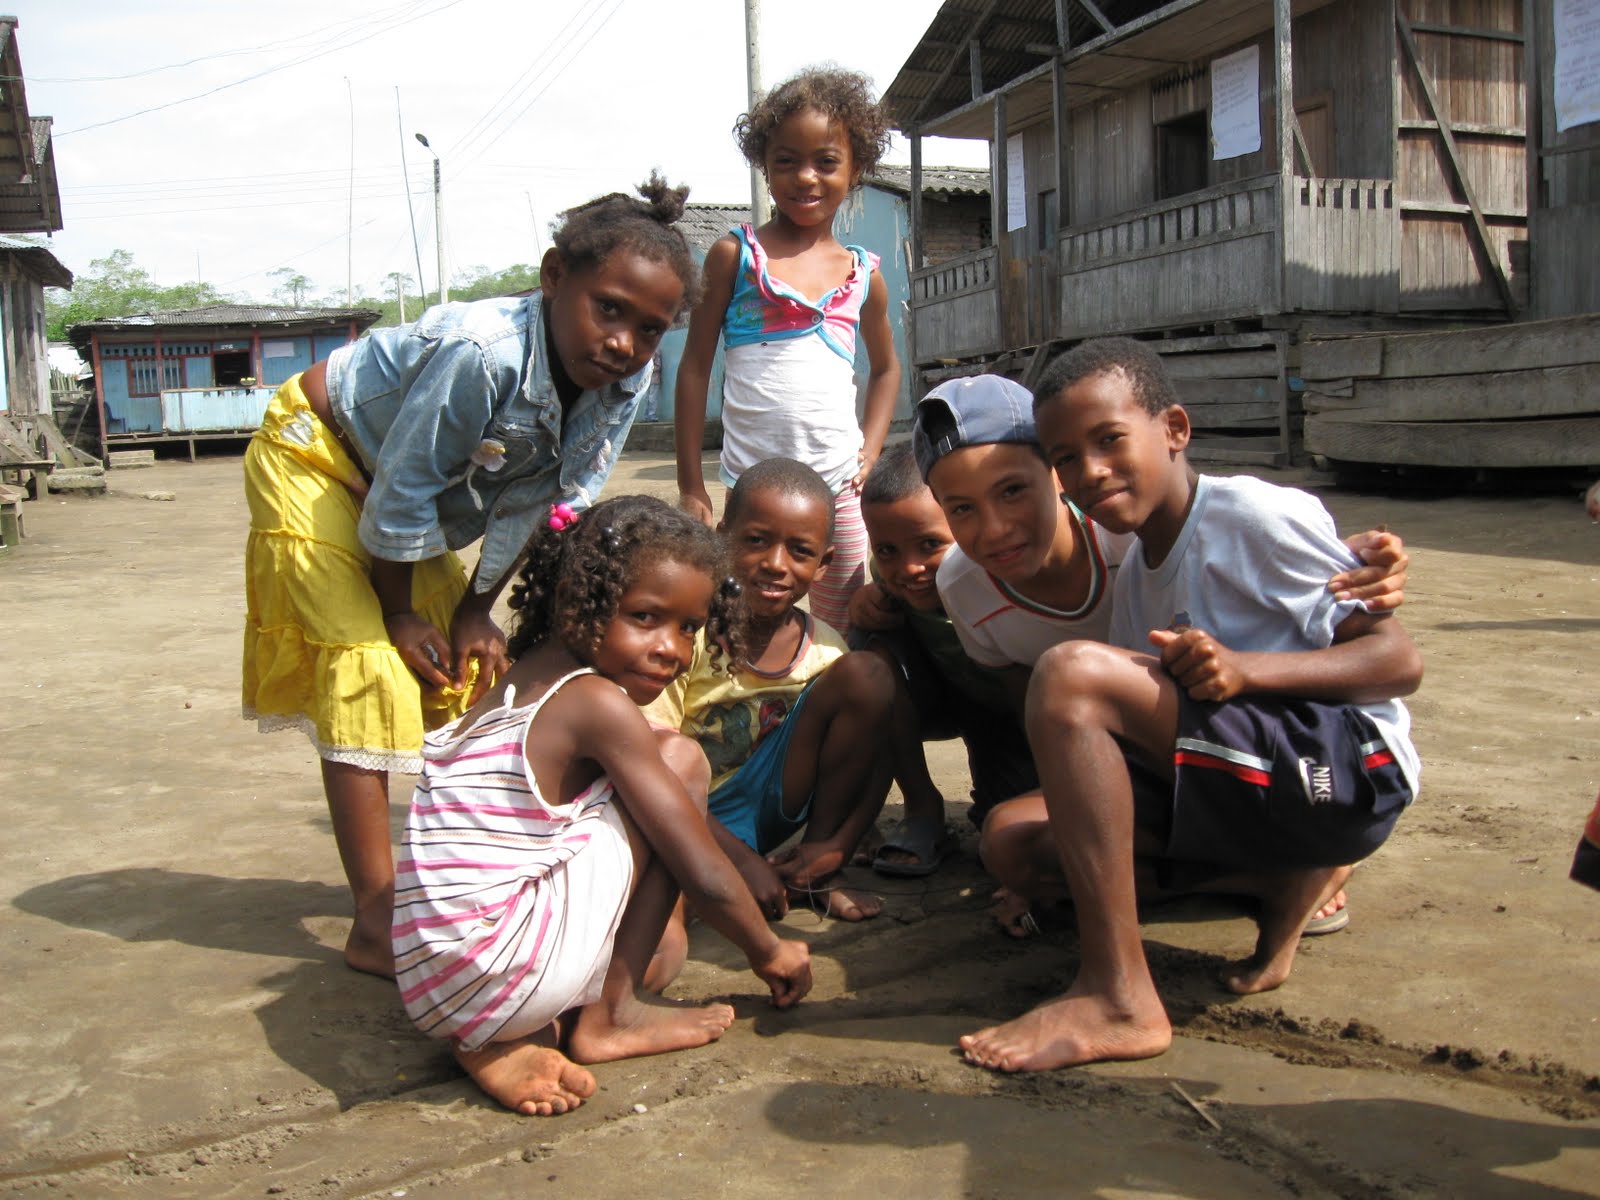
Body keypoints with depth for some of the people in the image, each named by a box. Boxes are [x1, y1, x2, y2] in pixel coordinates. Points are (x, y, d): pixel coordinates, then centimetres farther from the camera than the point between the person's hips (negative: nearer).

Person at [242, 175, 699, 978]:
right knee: (372, 669, -15)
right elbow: (403, 492, -28)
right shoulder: (481, 353, -39)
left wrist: (476, 610, -5)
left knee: (465, 671, 7)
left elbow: (544, 502, -6)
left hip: (428, 485, 7)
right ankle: (375, 922, -12)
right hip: (316, 459, -7)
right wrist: (400, 615, -14)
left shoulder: (624, 381, -18)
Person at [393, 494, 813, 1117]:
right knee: (679, 758, -2)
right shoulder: (599, 704, -10)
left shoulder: (515, 687, 16)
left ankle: (500, 1044, 11)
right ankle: (609, 1015, 4)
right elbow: (705, 877, -9)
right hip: (504, 975, -9)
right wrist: (769, 952, 10)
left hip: (429, 985, 9)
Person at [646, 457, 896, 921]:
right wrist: (741, 860, -25)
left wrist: (835, 847, -18)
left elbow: (876, 759, -3)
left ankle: (817, 878, -4)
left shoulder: (825, 652, -8)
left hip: (761, 805, 5)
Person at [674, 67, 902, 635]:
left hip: (839, 483, 3)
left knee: (844, 630, 7)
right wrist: (690, 486, -2)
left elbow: (885, 367, 25)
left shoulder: (864, 274, 10)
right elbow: (695, 367, 2)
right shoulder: (736, 255, 1)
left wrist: (870, 451, 8)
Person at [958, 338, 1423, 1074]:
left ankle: (1117, 998, -25)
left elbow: (1399, 661, -12)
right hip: (1247, 790, 9)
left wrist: (1244, 668, -25)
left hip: (1347, 767, -9)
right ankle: (1287, 882, 7)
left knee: (1070, 670, -25)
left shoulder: (1255, 515, -8)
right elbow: (1125, 739, 13)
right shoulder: (1138, 571, 15)